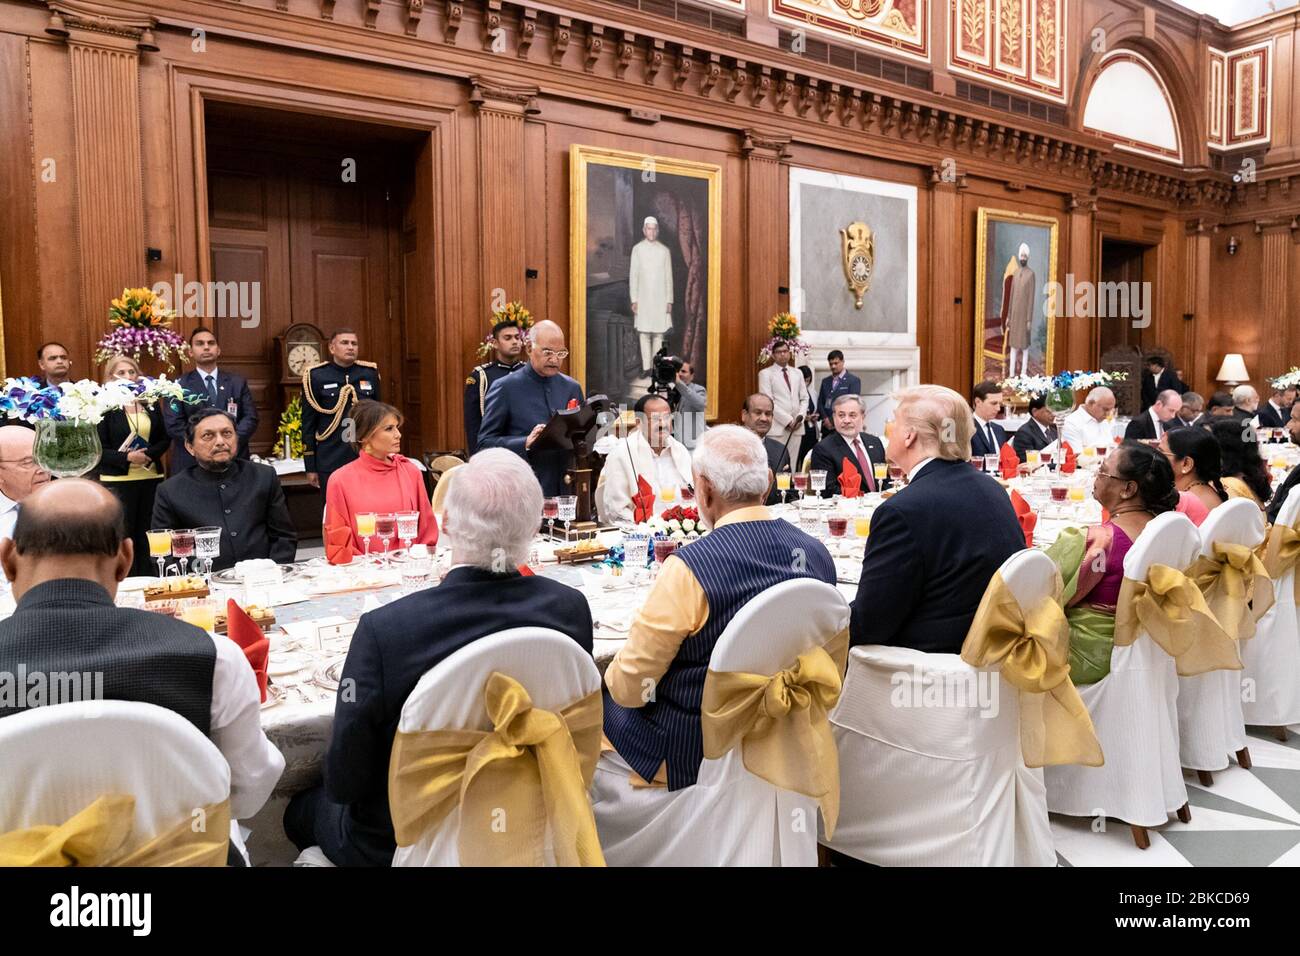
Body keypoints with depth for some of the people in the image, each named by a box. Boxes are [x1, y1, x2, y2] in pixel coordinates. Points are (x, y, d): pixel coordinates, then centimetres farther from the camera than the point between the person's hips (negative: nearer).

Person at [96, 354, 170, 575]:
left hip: (151, 478, 4)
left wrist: (149, 455, -8)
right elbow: (99, 449, -5)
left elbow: (165, 438, 10)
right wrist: (127, 457, -19)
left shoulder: (151, 402, 10)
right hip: (118, 481, -4)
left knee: (148, 535, 6)